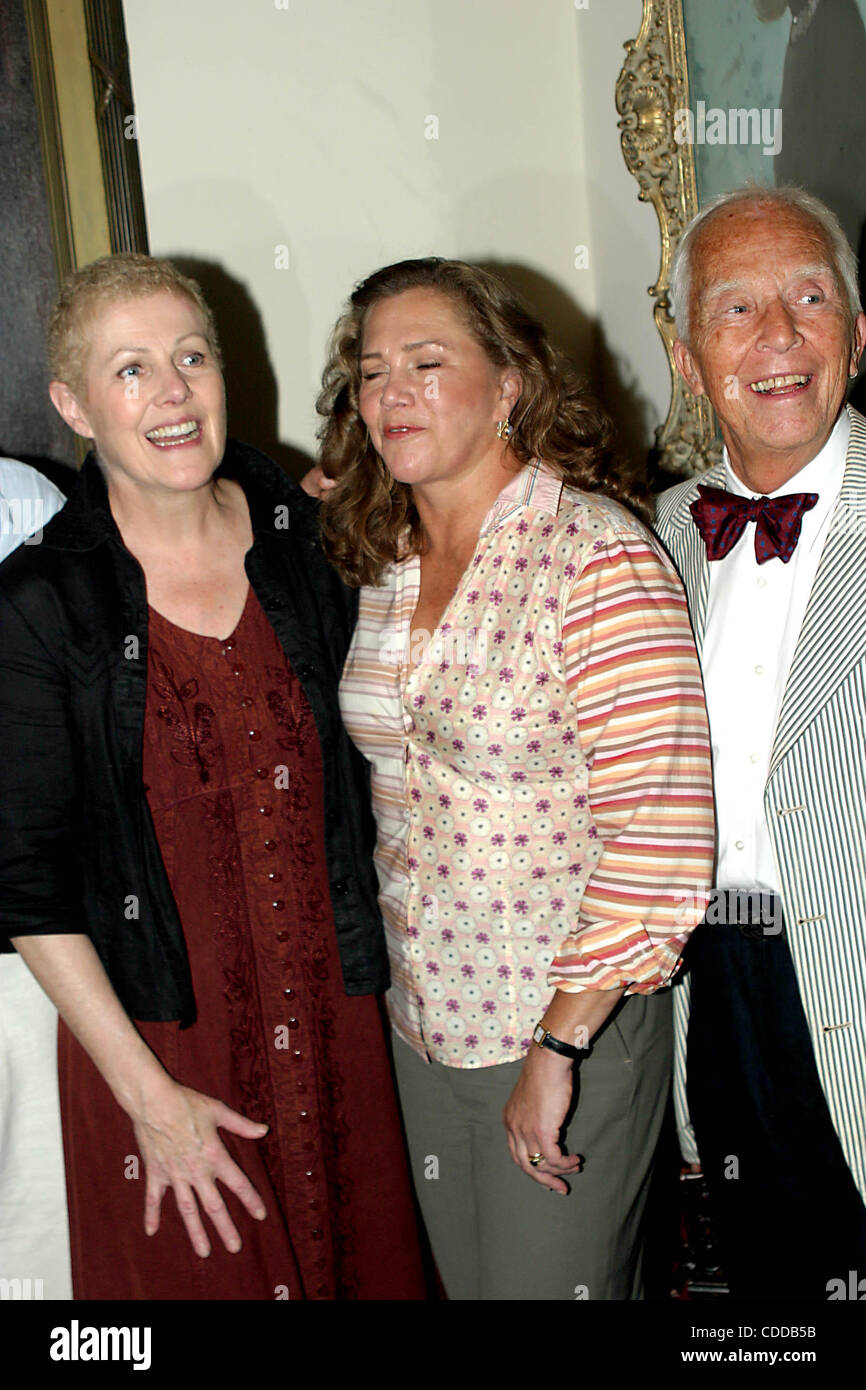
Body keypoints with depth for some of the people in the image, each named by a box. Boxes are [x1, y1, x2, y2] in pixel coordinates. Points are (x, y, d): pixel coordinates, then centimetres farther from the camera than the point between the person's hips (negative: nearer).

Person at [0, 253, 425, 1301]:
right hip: (157, 1034, -3)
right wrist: (150, 1094, -11)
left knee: (363, 1261, 17)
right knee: (196, 1273, 14)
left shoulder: (308, 539, -2)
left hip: (329, 1010, 3)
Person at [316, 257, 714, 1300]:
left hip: (576, 1022, -6)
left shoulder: (599, 557, -18)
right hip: (421, 1016, 6)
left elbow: (659, 833, -21)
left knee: (556, 1280, 10)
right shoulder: (384, 564, 3)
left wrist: (559, 1043, -19)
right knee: (467, 1279, 22)